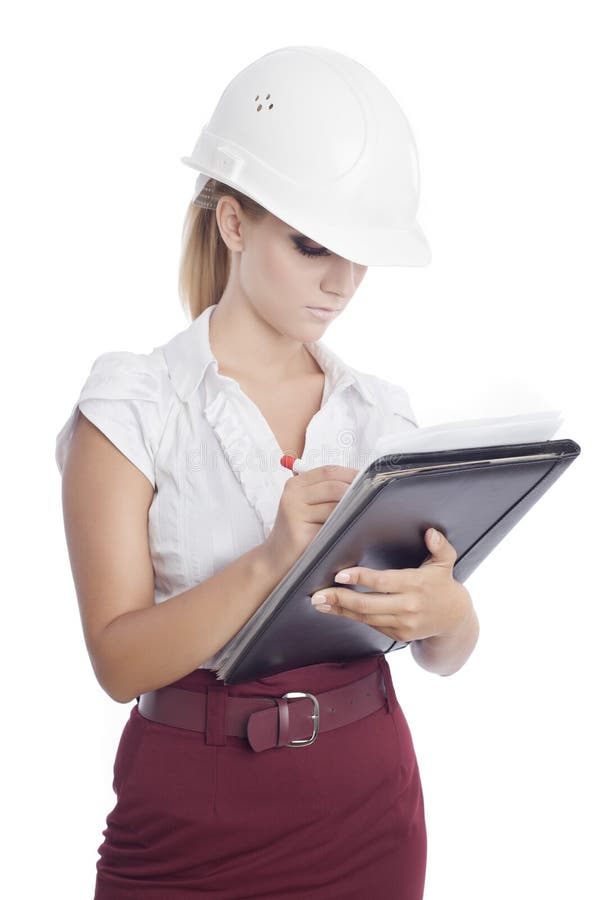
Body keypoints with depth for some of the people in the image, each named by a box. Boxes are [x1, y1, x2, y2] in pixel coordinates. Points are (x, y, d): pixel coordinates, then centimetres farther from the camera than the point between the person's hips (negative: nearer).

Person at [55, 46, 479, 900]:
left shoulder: (383, 413, 3)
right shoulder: (130, 409, -9)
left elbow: (447, 654, 2)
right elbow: (121, 660, -16)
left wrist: (442, 609, -21)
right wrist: (266, 563, -32)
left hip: (370, 809, 4)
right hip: (195, 825, -3)